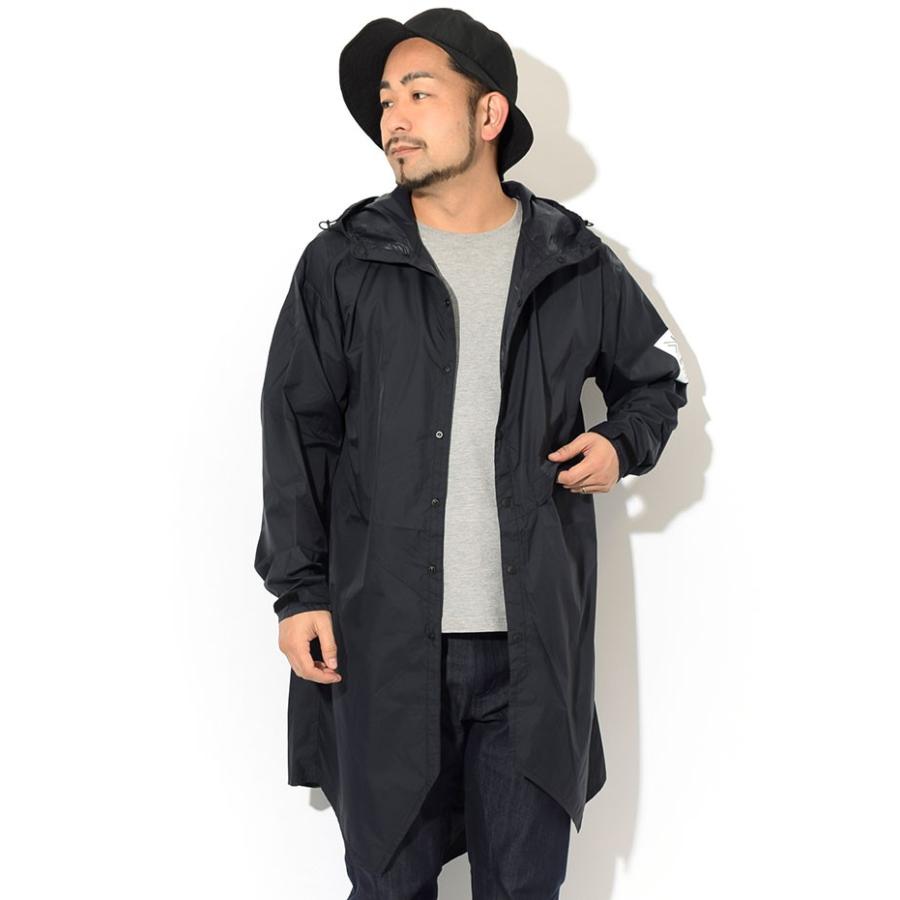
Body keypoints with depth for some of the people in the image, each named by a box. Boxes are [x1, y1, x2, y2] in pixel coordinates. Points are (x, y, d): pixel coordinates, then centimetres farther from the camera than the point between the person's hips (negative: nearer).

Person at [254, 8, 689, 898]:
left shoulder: (576, 262, 5)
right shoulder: (344, 261, 2)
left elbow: (658, 375, 20)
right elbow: (297, 433, 2)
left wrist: (622, 443, -2)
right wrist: (298, 589, -4)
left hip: (534, 637, 1)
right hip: (383, 635, -1)